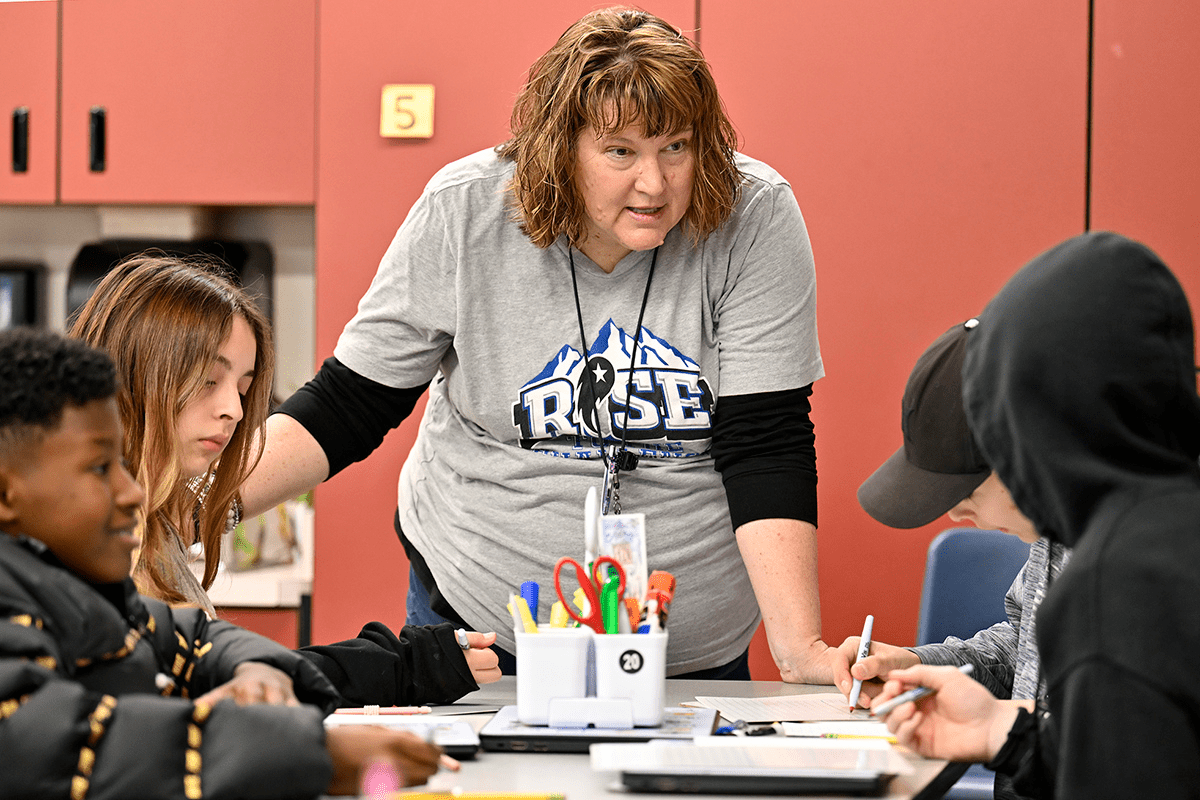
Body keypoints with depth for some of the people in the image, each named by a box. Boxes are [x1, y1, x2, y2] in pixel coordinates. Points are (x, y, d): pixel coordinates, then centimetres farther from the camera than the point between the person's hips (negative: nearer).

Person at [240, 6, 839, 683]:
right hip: (479, 615, 0)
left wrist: (801, 651, -26)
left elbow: (765, 449, -17)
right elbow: (344, 408, -6)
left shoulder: (756, 219, -17)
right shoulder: (463, 215, -14)